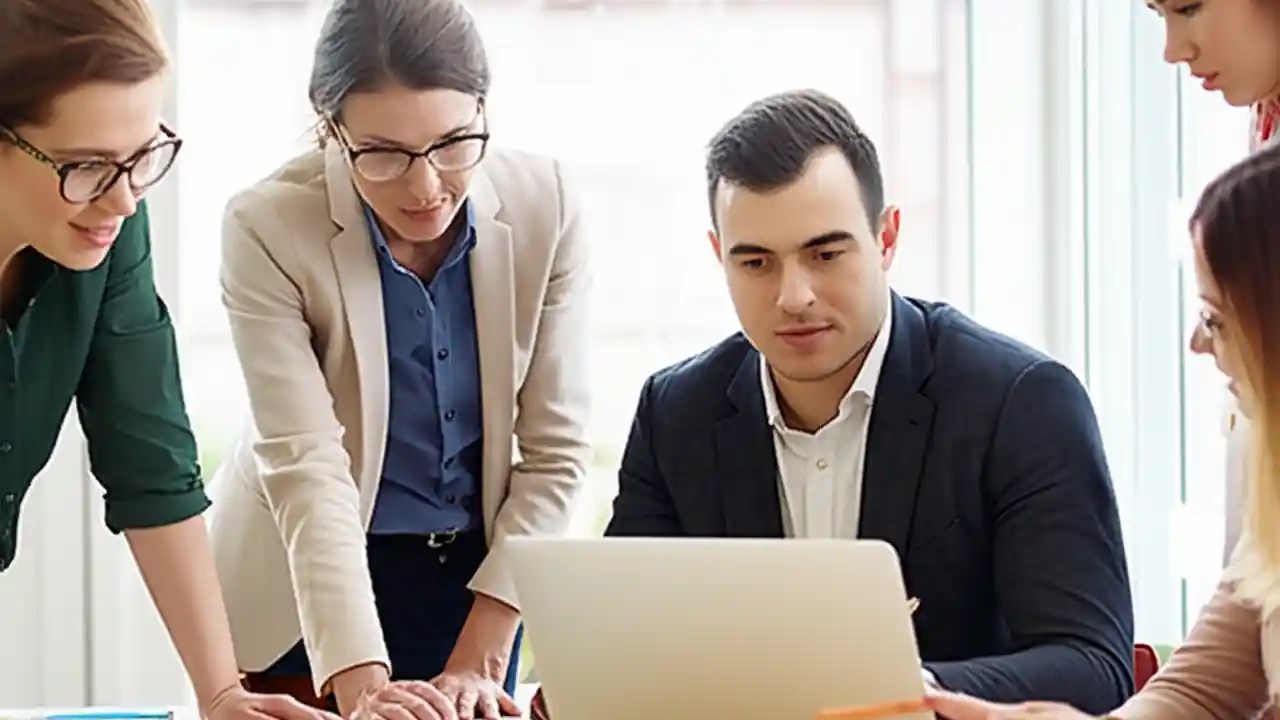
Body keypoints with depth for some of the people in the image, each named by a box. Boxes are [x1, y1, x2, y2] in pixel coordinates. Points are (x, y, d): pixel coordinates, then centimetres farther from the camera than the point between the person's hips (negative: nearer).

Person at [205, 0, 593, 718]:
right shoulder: (268, 229, -21)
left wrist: (479, 661, -18)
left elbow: (555, 451, -12)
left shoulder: (545, 207, -14)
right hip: (308, 591, -2)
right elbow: (306, 466, -27)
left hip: (479, 574, 2)